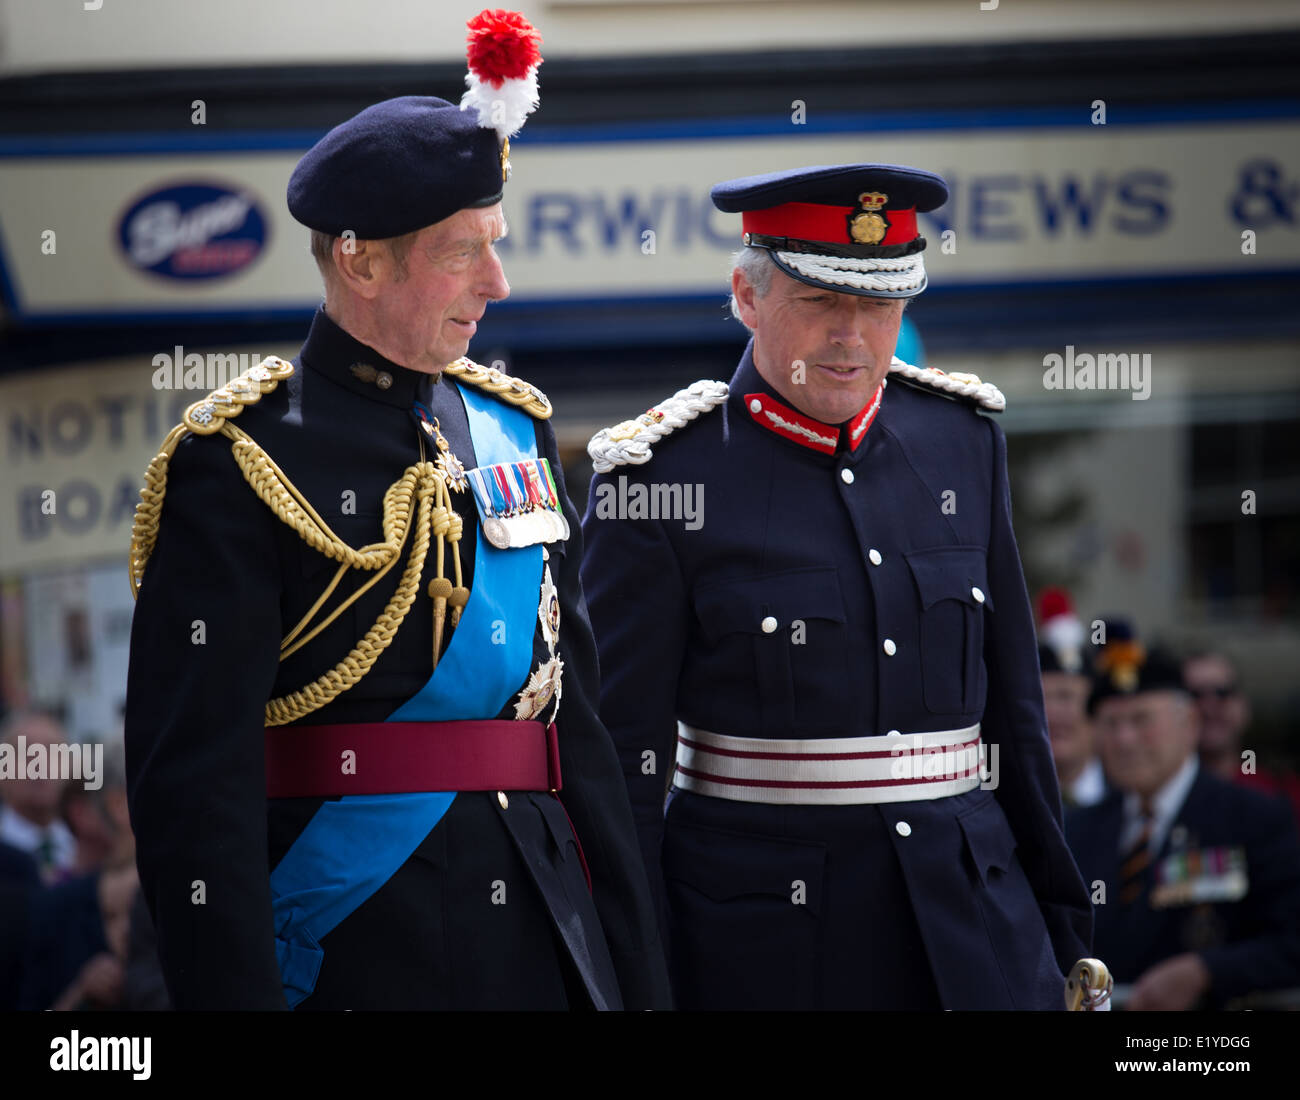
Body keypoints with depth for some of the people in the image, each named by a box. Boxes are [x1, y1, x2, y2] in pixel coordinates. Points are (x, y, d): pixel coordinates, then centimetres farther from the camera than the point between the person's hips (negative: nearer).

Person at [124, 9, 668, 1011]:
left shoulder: (515, 429, 12)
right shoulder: (240, 460, -9)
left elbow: (579, 708, 14)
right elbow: (194, 775, -13)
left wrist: (641, 975, 12)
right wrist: (232, 995, -19)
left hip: (550, 944, 6)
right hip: (350, 958, -6)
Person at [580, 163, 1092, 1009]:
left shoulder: (961, 440, 8)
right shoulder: (663, 479, -7)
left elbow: (1014, 703, 13)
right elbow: (621, 749, -6)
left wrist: (1057, 914, 13)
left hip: (973, 909, 4)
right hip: (762, 933, -4)